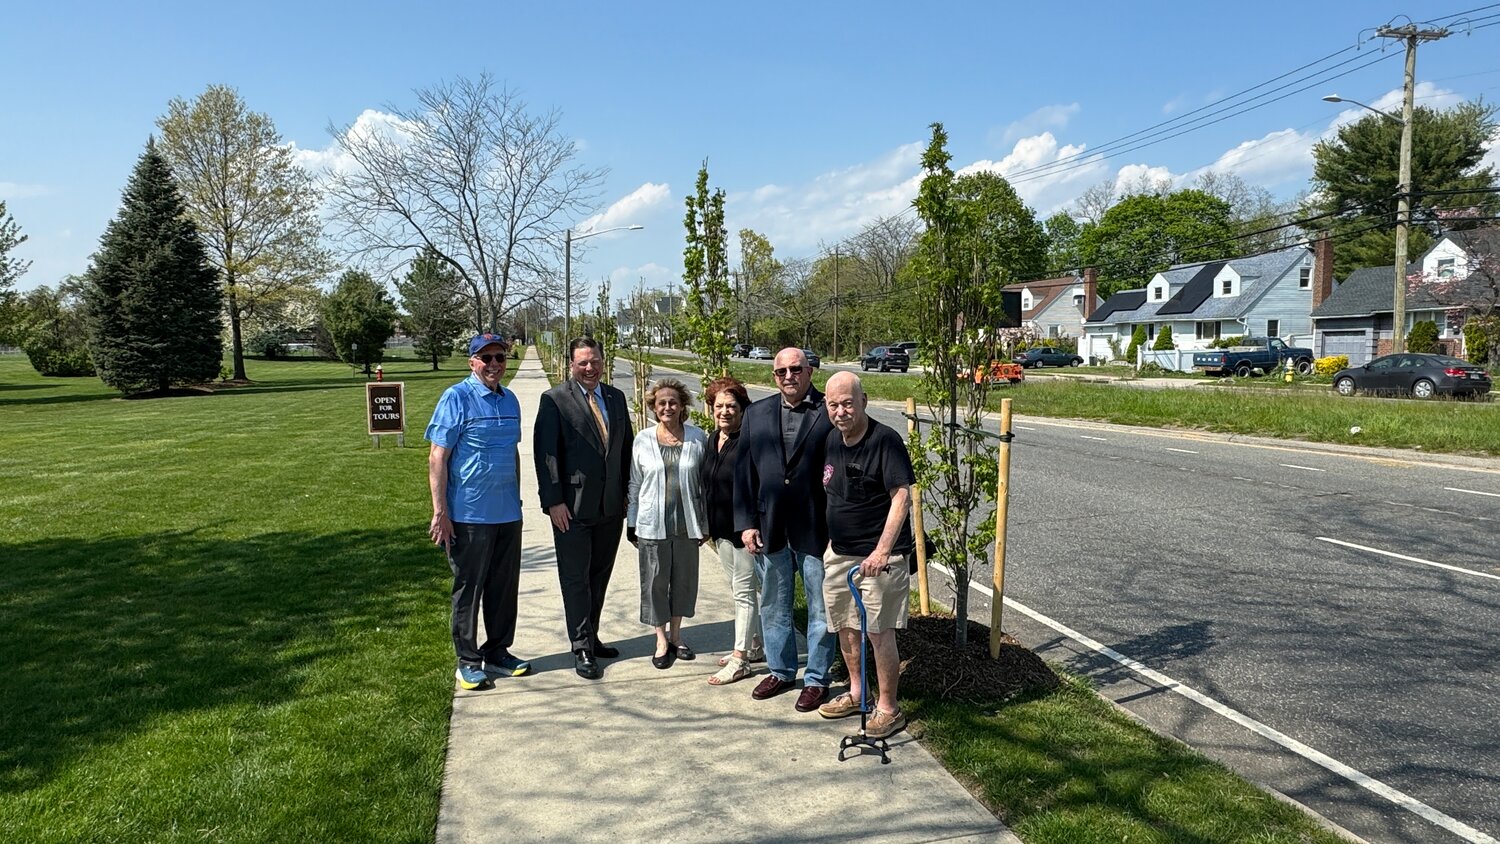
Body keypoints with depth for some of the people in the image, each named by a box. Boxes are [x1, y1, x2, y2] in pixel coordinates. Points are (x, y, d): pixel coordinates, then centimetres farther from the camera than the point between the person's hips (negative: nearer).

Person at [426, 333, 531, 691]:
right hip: (469, 514, -6)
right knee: (469, 589, 5)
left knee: (504, 587, 13)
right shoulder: (456, 398, -10)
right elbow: (437, 456, -12)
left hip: (508, 513, 6)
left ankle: (498, 653, 27)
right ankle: (468, 661, 17)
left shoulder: (510, 400, 10)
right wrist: (440, 512, -16)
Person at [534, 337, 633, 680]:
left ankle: (591, 636, 28)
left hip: (611, 506, 5)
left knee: (600, 575, 14)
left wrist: (629, 492, 9)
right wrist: (553, 501, -15)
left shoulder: (616, 397, 10)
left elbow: (627, 446, 14)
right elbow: (545, 452, -10)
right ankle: (581, 648, 12)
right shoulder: (555, 400, -6)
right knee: (576, 579, 3)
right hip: (572, 507, -5)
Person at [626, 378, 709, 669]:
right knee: (655, 580, 6)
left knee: (684, 578, 11)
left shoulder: (698, 437, -1)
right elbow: (634, 484, 4)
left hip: (686, 523, 1)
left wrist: (705, 524, 5)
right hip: (652, 523, -1)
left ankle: (676, 634, 30)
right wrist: (632, 524, 4)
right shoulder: (643, 440, -1)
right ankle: (662, 640, 21)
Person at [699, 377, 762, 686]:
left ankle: (740, 659, 5)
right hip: (722, 529, 9)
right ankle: (755, 645, 31)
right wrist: (709, 527, 19)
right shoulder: (713, 439, 9)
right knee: (739, 588, 17)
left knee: (744, 590, -1)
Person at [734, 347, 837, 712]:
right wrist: (746, 523, 0)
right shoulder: (757, 414, 6)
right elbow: (744, 471, 6)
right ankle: (781, 671, 35)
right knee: (773, 606, 17)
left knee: (820, 609, 8)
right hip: (769, 528, 4)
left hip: (816, 529, -4)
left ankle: (816, 679, 24)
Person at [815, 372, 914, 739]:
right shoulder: (832, 440, 7)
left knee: (879, 632, -3)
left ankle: (888, 708, 11)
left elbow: (901, 496, -23)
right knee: (845, 625, 17)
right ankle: (856, 692, 35)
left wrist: (883, 550, -29)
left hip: (877, 556, -8)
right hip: (839, 552, 8)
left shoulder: (885, 441, -17)